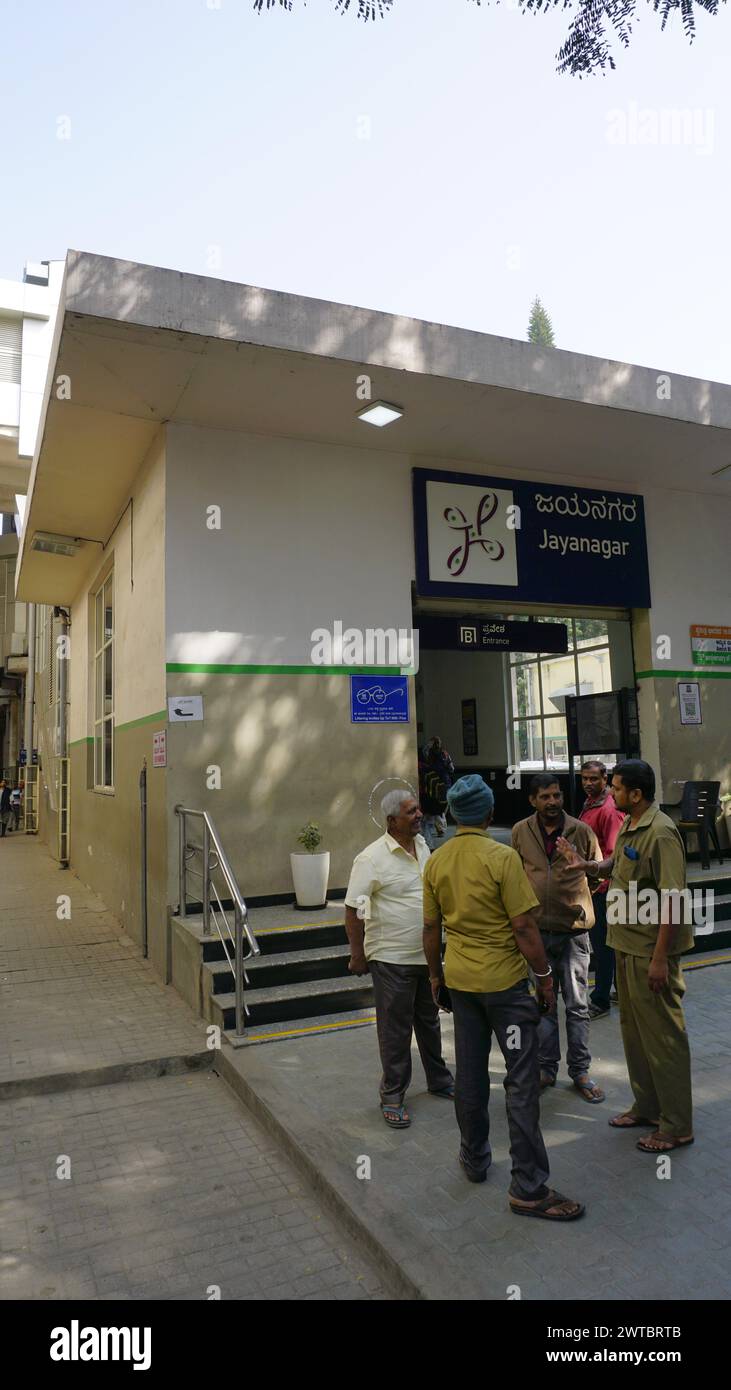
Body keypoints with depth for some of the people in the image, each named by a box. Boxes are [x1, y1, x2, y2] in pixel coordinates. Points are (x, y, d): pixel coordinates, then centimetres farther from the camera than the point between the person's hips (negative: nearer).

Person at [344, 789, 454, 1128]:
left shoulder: (421, 845, 3)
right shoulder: (372, 858, -20)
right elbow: (352, 910, -16)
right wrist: (358, 955, -14)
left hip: (426, 954, 7)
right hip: (391, 959, -7)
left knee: (429, 1020, 21)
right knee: (395, 1029, 6)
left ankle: (439, 1080, 39)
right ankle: (392, 1096, 22)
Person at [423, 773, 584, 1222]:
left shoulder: (436, 862, 0)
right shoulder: (502, 857, -17)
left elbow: (431, 927, 6)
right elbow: (523, 926, -16)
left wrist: (436, 974, 19)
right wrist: (545, 975, -4)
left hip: (460, 979, 6)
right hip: (505, 981, -5)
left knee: (470, 1075, 17)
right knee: (522, 1082, 2)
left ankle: (475, 1158, 33)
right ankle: (530, 1188, 8)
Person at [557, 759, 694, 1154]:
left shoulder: (661, 833, -21)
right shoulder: (628, 826, 8)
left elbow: (672, 899, -23)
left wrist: (660, 958, -23)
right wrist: (583, 864, 1)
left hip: (651, 951, -9)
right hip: (627, 945, 9)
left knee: (662, 1034, 4)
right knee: (633, 1029, 19)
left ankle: (676, 1126, 19)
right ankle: (646, 1107, 36)